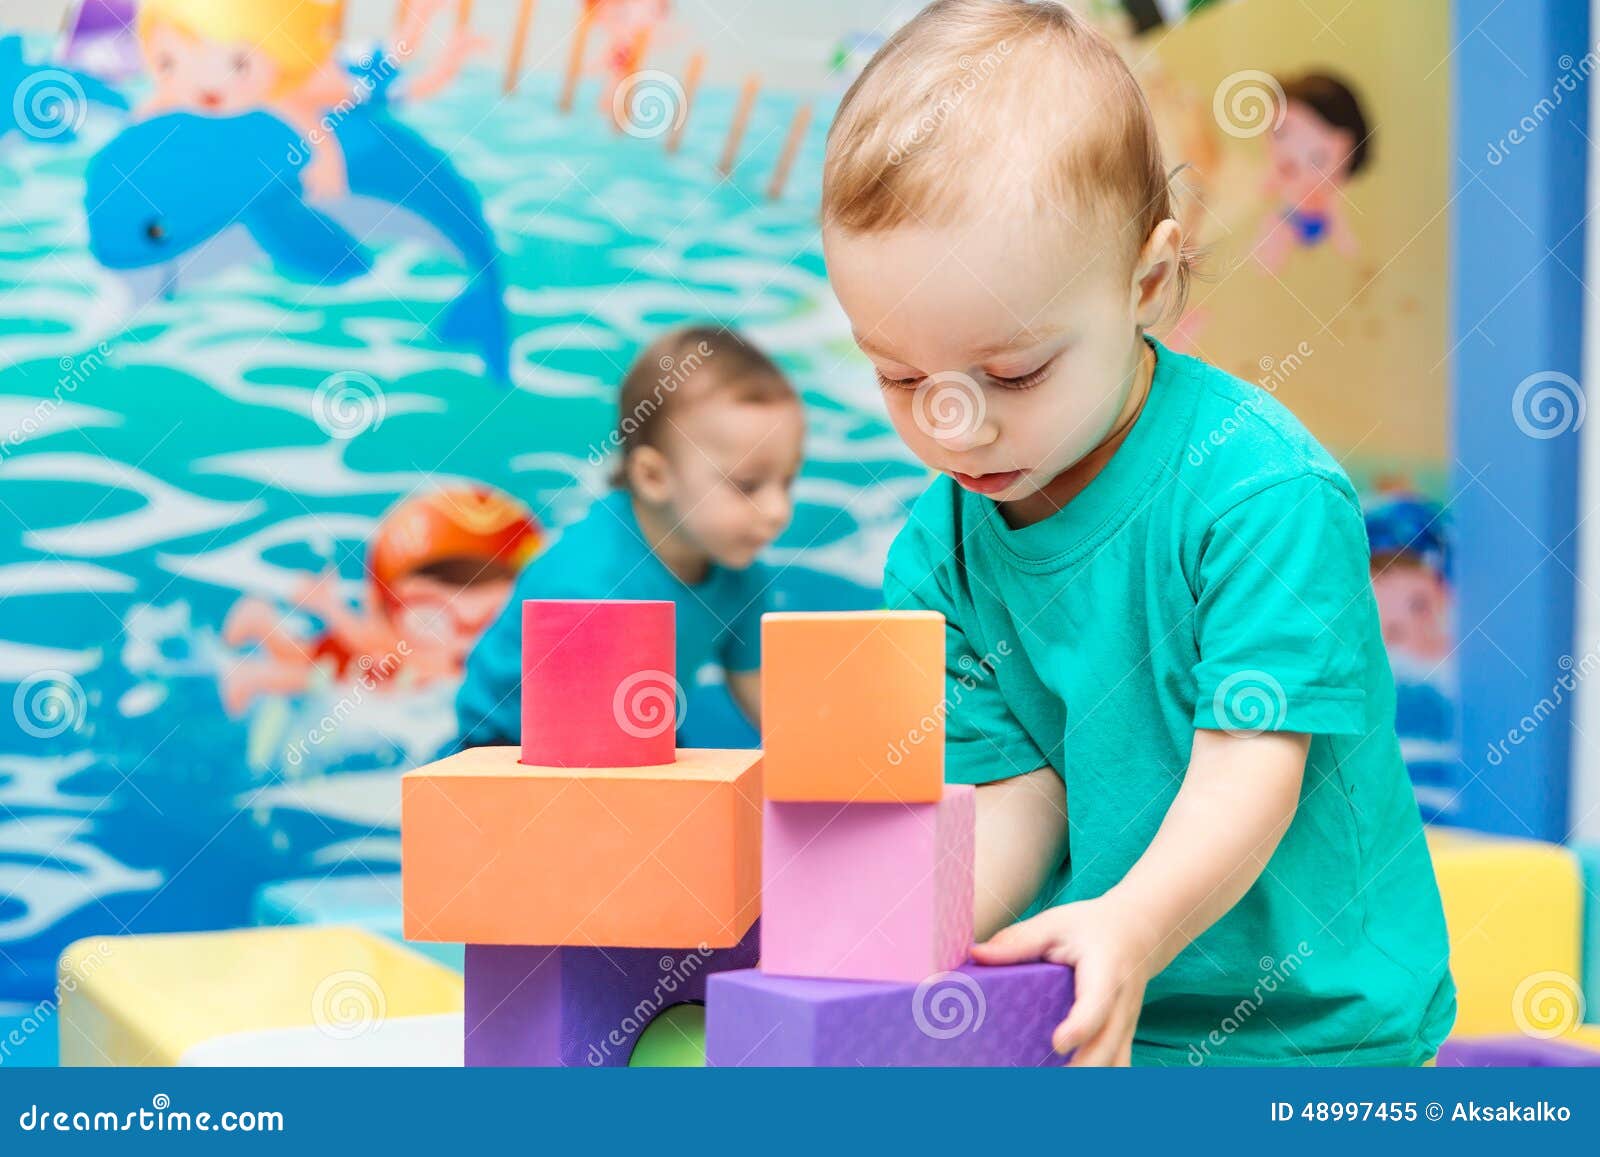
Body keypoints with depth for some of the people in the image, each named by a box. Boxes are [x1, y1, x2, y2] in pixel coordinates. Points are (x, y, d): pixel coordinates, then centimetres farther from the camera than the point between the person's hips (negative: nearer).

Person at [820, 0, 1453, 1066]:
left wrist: (1133, 930, -36)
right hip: (1084, 1012, 4)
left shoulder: (1267, 490, -16)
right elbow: (1010, 792, -1)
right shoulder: (939, 549, -1)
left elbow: (1252, 761, -20)